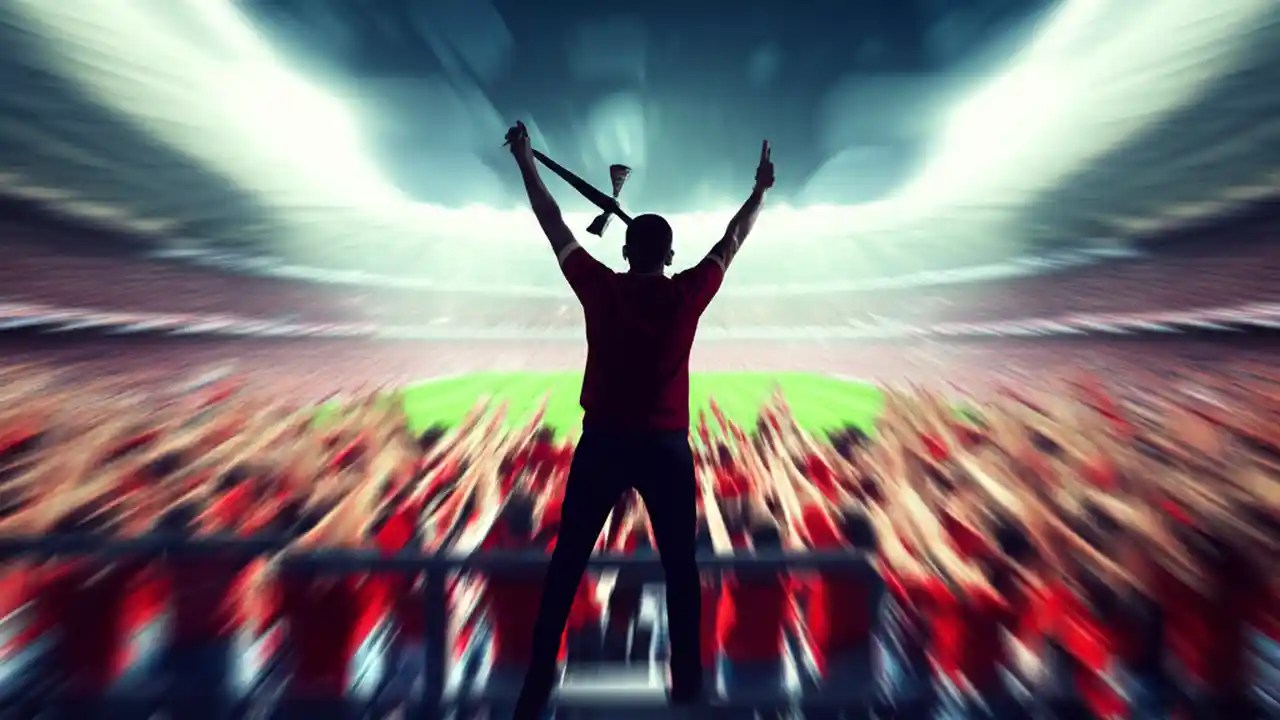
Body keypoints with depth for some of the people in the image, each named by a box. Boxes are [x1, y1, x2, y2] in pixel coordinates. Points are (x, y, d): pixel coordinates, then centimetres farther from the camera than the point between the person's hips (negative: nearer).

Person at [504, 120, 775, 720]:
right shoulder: (688, 295, -7)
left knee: (567, 563, 12)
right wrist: (762, 188, 23)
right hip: (666, 447, 0)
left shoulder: (599, 289, -6)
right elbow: (731, 241, 8)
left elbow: (553, 225, 4)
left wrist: (524, 161, 17)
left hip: (601, 444, 1)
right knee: (679, 565, 17)